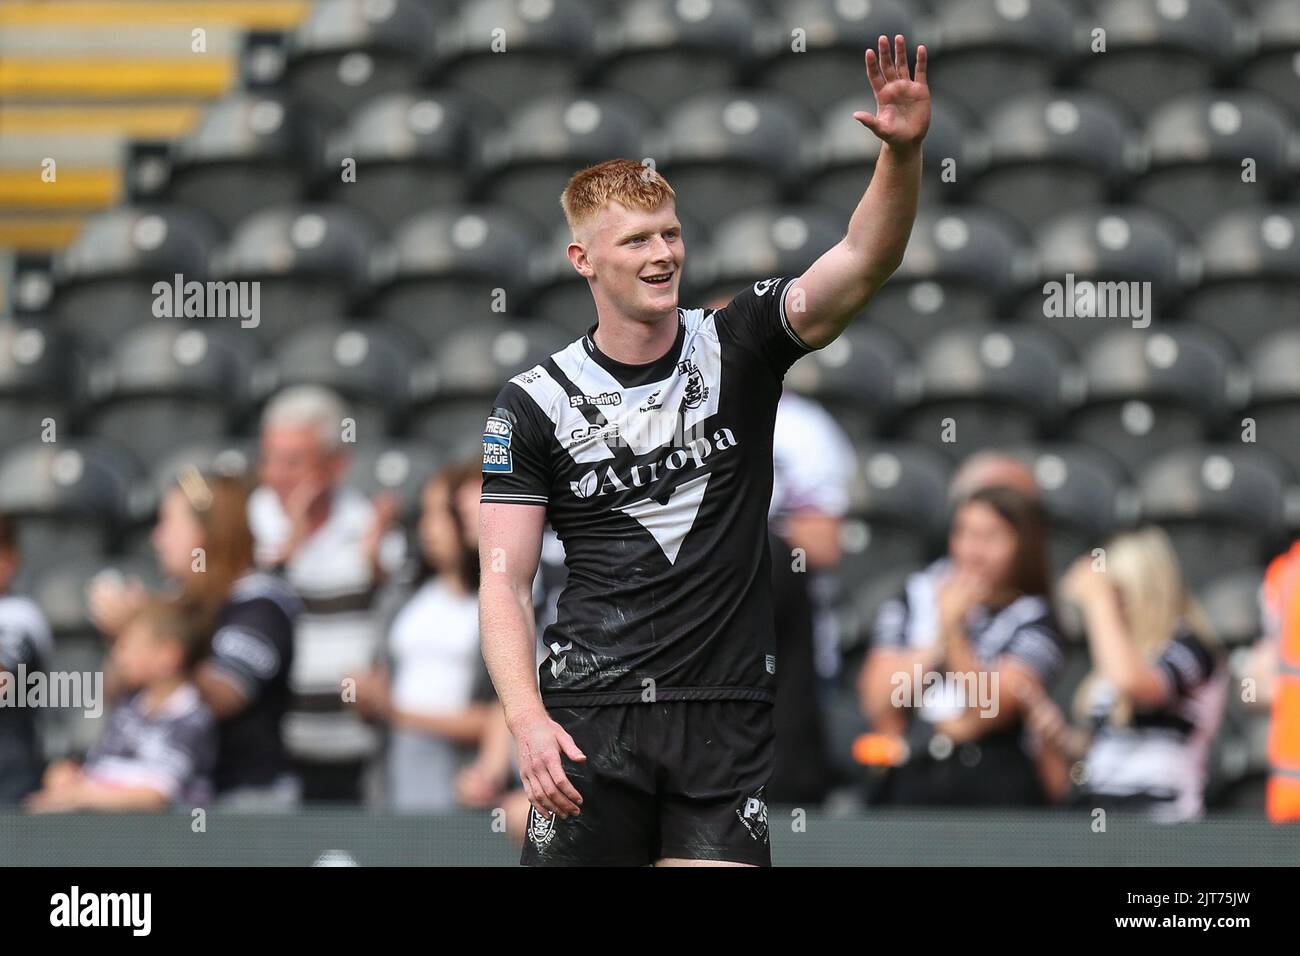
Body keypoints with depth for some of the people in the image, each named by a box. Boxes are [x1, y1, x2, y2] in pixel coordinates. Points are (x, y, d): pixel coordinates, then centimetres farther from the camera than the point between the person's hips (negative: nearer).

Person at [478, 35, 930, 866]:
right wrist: (526, 718, -17)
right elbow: (505, 581, -1)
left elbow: (864, 263, -11)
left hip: (725, 719, 1)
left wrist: (903, 150, -29)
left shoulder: (738, 346, 4)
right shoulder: (536, 404, 1)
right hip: (591, 717, -1)